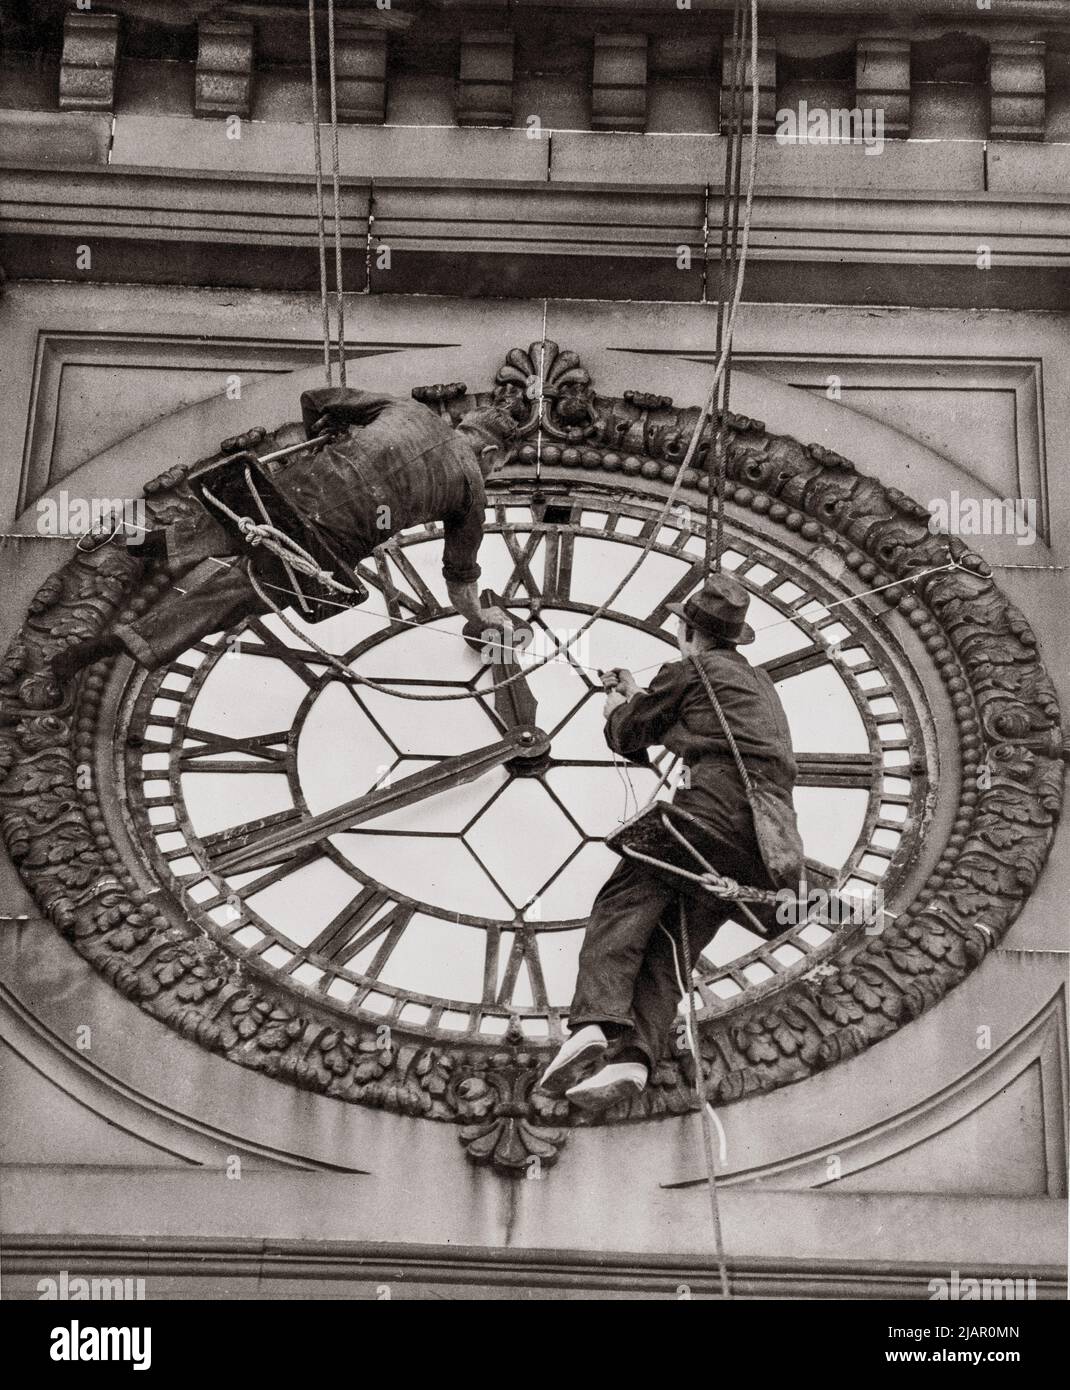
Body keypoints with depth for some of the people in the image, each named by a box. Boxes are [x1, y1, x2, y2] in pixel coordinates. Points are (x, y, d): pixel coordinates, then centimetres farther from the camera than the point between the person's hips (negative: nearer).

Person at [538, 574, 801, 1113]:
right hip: (772, 835, 7)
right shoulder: (759, 682, 34)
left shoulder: (688, 671, 10)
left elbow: (630, 735, 20)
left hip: (717, 806, -7)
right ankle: (633, 1052, -23)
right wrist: (637, 697, 58)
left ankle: (596, 1020, -36)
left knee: (623, 905, -13)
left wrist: (618, 710, 43)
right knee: (672, 944, -1)